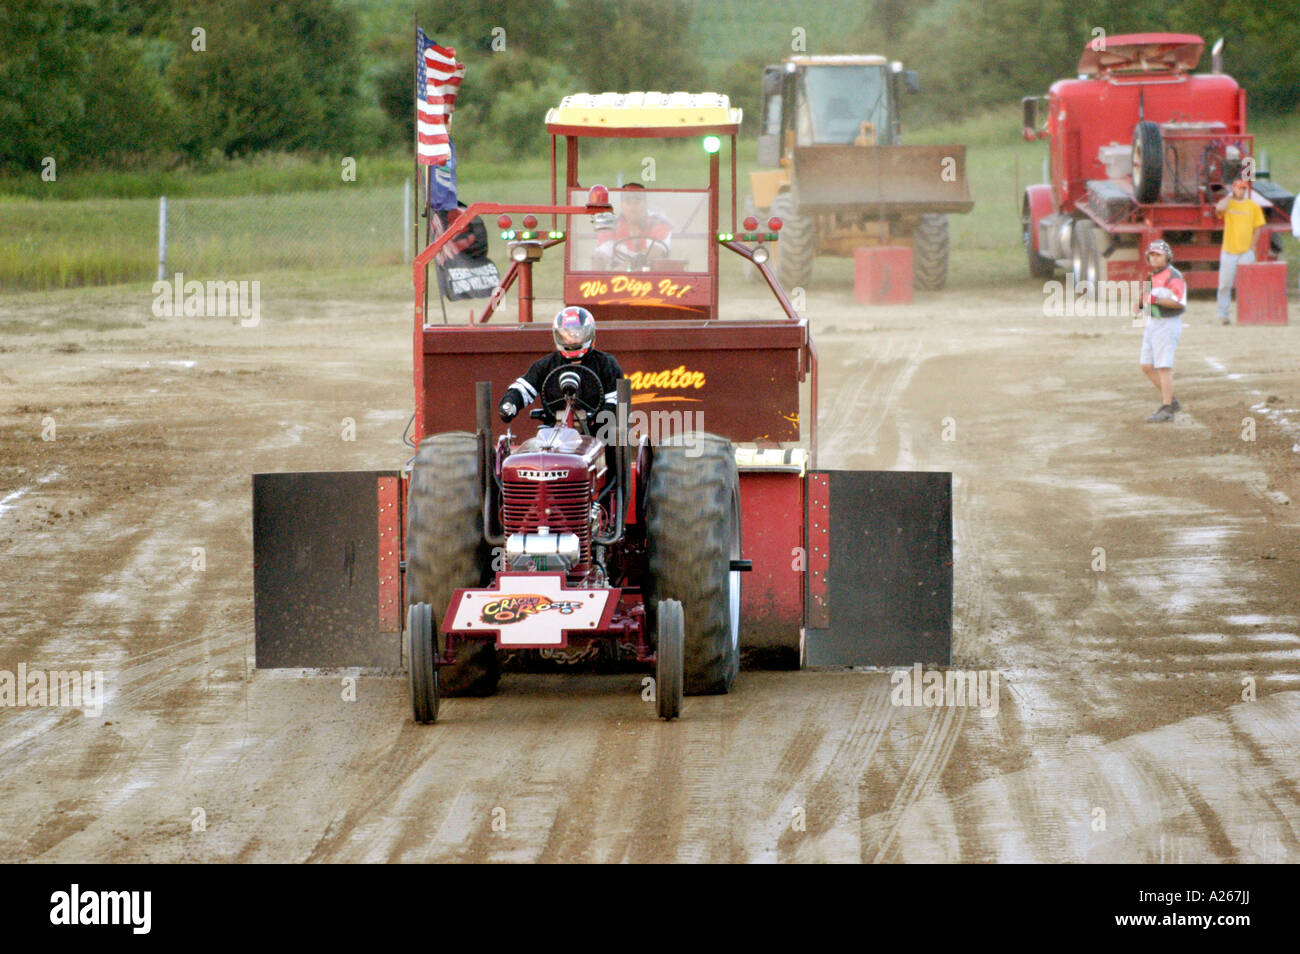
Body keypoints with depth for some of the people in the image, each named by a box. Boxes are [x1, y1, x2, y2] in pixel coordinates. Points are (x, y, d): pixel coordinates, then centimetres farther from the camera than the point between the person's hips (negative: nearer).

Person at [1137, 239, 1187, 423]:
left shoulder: (1173, 276, -14)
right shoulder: (1155, 276, 15)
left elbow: (1180, 302, -24)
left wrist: (1155, 299, -25)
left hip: (1167, 324, -10)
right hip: (1152, 325, 10)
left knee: (1163, 367, -10)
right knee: (1147, 367, 9)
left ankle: (1166, 410, -7)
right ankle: (1171, 402, 18)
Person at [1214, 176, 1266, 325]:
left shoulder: (1253, 206, 8)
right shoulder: (1227, 203, 4)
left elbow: (1257, 228, 8)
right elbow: (1219, 209, -20)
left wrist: (1252, 247, -1)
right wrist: (1229, 196, -5)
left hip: (1246, 251, 1)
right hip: (1228, 251, -1)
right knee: (1225, 284, -2)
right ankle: (1223, 314, 5)